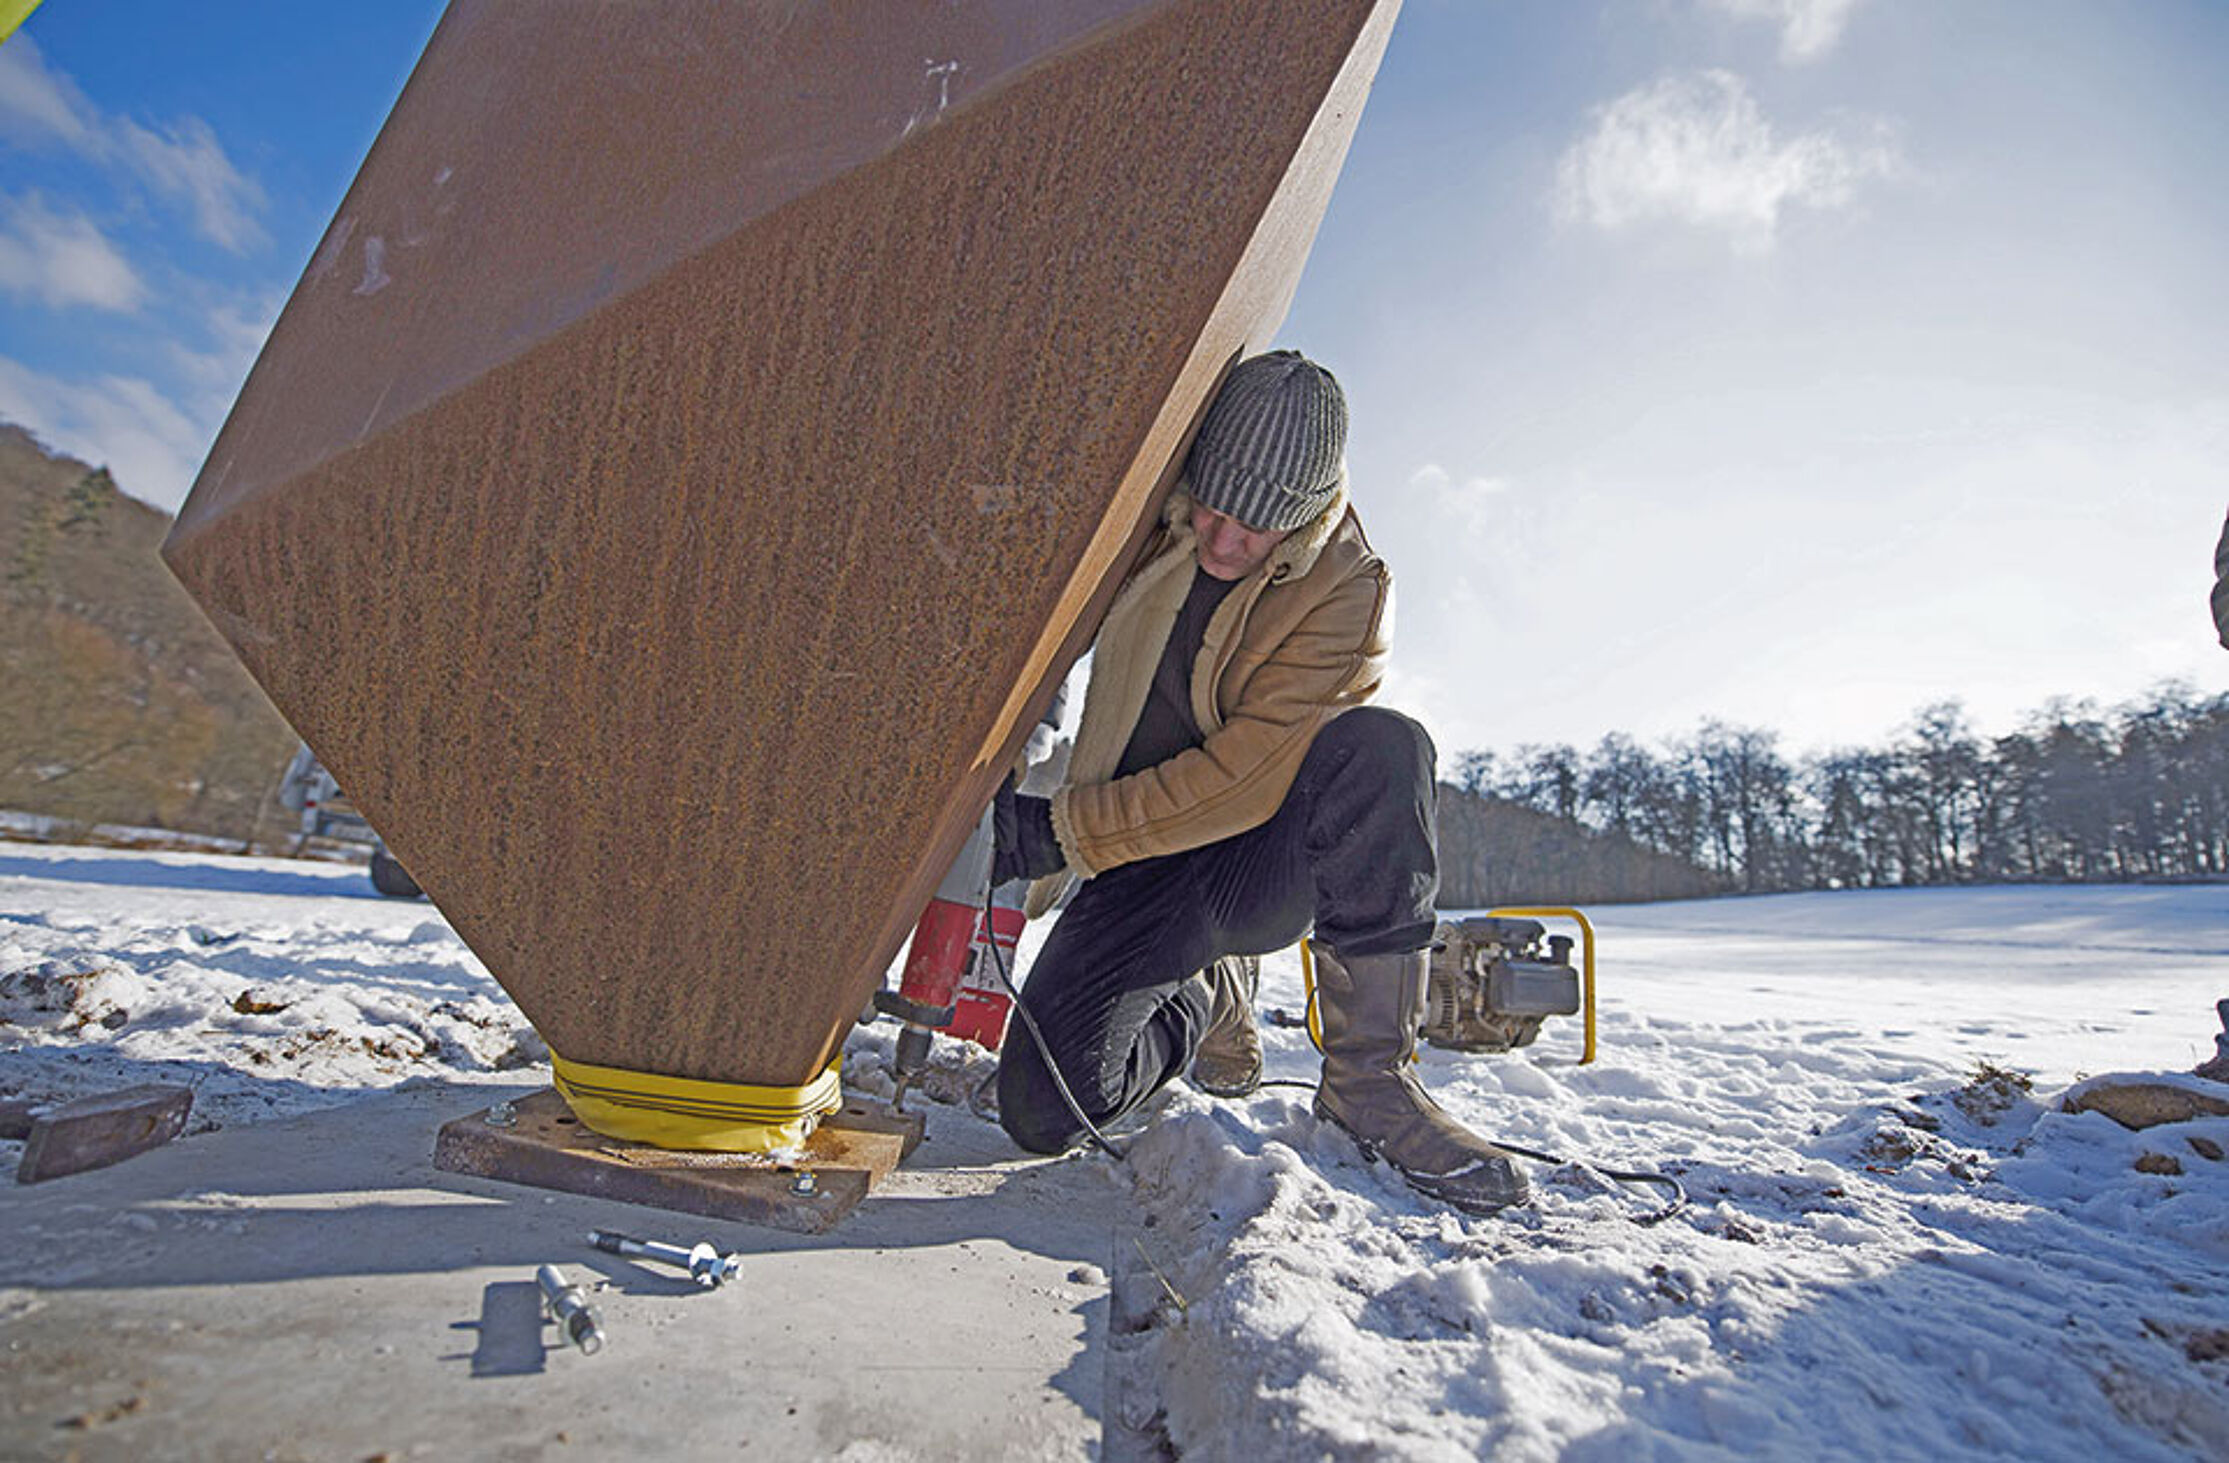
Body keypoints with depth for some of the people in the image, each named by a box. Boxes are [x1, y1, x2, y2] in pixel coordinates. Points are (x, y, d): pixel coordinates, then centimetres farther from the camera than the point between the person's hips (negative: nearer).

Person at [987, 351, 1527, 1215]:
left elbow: (1252, 770, -22)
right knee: (1041, 1111, -14)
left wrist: (1063, 832, -24)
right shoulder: (1146, 528, -4)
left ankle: (1369, 1081, -24)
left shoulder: (1348, 593, -14)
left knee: (1379, 749, -34)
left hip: (1260, 860, -2)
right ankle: (1207, 1002, 18)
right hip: (1144, 869, 3)